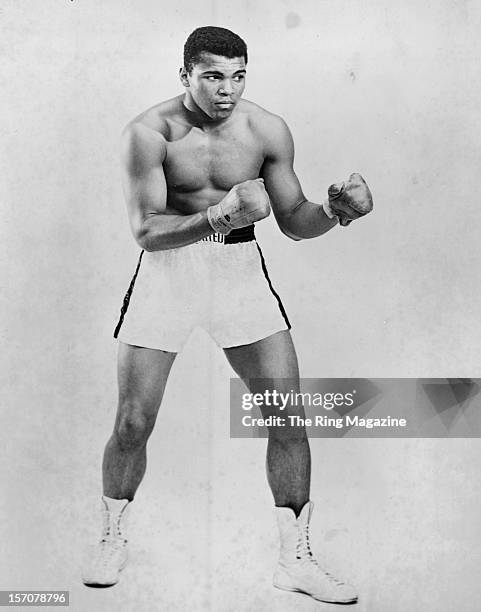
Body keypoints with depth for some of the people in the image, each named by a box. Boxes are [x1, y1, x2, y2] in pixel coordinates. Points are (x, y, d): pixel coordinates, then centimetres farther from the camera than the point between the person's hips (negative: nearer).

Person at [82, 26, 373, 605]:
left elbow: (293, 220, 2)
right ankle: (113, 539, 28)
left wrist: (334, 211, -19)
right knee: (133, 424, 0)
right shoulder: (149, 132, -13)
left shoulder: (267, 131, -4)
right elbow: (146, 231, -20)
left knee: (289, 416, -3)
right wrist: (218, 216, -35)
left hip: (241, 270, 2)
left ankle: (296, 559, 14)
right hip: (167, 271, -2)